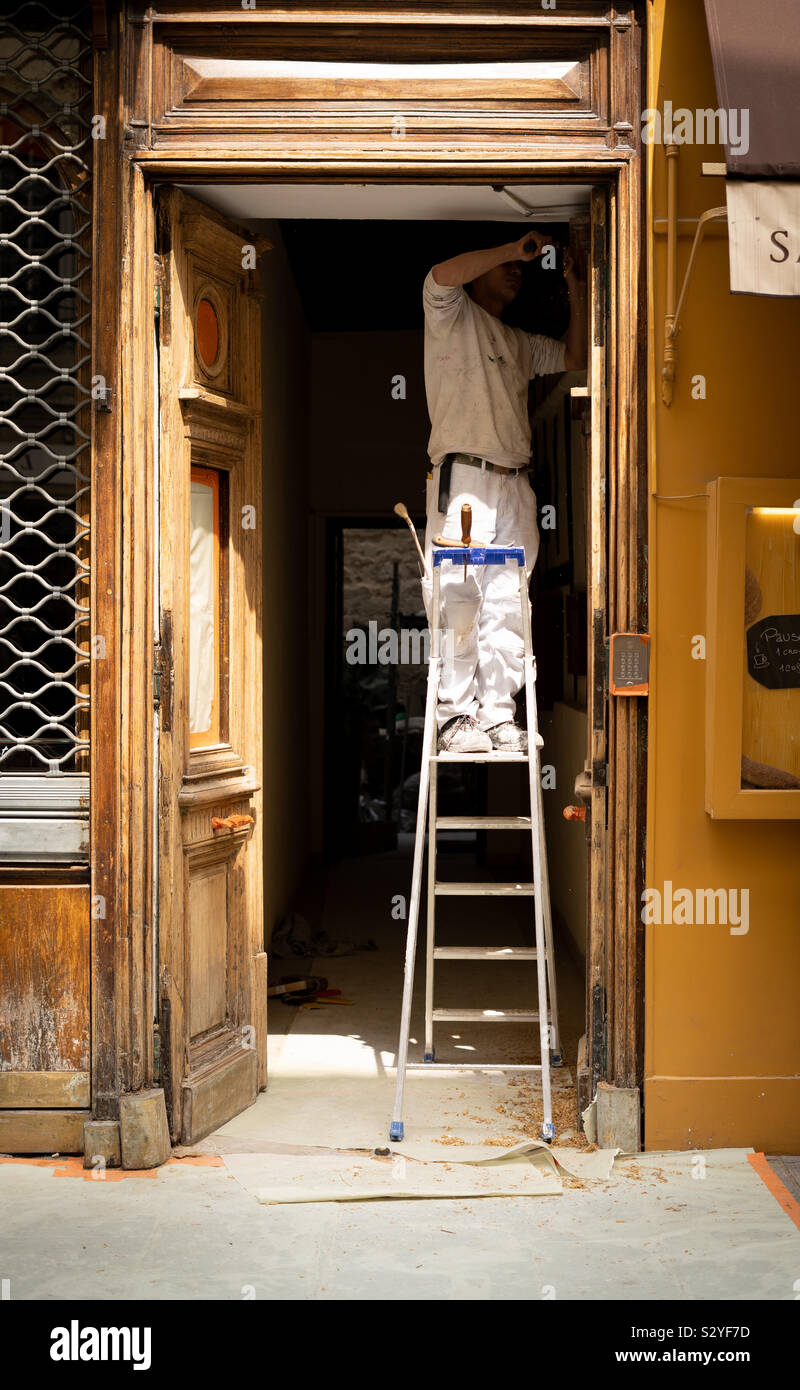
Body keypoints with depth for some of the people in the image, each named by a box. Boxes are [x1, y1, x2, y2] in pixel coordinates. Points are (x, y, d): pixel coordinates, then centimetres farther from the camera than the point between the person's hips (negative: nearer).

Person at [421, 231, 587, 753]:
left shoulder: (521, 342, 29)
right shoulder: (453, 315, 9)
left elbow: (575, 357, 28)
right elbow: (441, 276, -12)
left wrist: (575, 287, 22)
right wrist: (516, 247, -7)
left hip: (516, 484, 6)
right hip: (462, 477, -6)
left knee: (508, 607, 1)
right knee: (458, 599, -11)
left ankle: (497, 713, 4)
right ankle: (456, 713, -6)